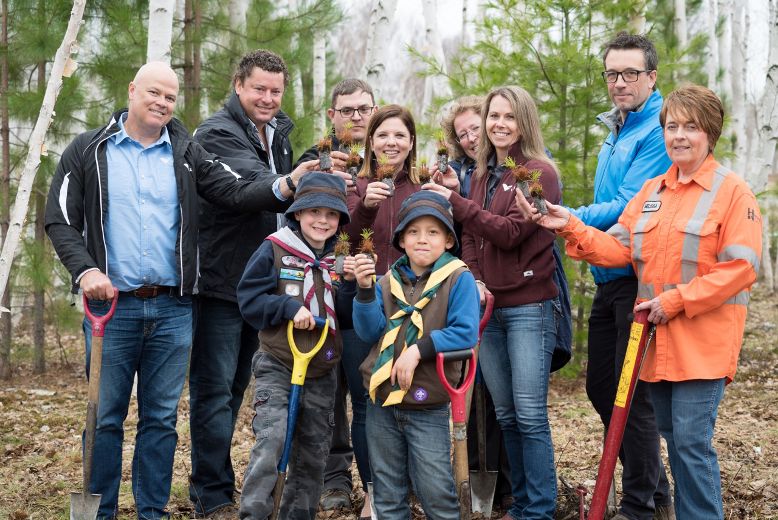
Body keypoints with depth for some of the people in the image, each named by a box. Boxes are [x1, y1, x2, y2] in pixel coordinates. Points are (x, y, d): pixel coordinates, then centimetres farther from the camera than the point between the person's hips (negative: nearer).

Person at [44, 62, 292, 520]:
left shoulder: (186, 154, 9)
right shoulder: (89, 151, 4)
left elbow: (237, 192, -2)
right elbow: (60, 221, 3)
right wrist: (85, 269, -13)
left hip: (172, 310, 2)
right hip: (112, 307, -2)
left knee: (162, 417, 8)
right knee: (106, 417, 4)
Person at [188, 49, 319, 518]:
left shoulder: (278, 133, 13)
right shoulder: (217, 133, -13)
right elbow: (248, 179, -32)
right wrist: (285, 184, -47)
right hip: (220, 280, -8)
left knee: (237, 384, 15)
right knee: (215, 387, -5)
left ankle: (213, 479, 26)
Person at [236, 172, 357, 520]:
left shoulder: (337, 260, 7)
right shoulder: (274, 250, -7)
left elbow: (347, 316, 6)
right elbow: (249, 301, -8)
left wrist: (350, 283, -10)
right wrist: (290, 306, -18)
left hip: (322, 374, 5)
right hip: (277, 368, -5)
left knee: (312, 455, 12)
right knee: (270, 442, -20)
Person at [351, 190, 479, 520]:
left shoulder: (458, 279, -6)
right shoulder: (389, 281, 6)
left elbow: (465, 333, -15)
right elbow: (371, 333, -1)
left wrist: (419, 350, -21)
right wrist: (365, 290, -15)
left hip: (428, 408, -5)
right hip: (382, 400, 5)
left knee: (435, 492, -1)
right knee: (387, 493, 14)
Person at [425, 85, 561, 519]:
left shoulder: (539, 172, -5)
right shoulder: (483, 175, 16)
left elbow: (510, 232, -14)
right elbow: (470, 237, 15)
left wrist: (454, 202, -14)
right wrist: (475, 281, -3)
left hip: (529, 306, -6)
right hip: (489, 306, 6)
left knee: (530, 414, -7)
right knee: (505, 415, 9)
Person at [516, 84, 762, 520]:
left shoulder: (733, 191, -7)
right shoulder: (652, 191, 13)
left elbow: (740, 267, -14)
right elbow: (619, 249, 7)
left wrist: (675, 301, -16)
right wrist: (572, 228, -7)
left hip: (702, 340, -6)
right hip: (658, 339, 6)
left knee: (691, 440, -9)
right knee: (673, 435, 13)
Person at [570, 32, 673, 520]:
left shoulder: (658, 131, -14)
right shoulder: (616, 132, 15)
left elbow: (630, 207, -20)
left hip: (639, 277, -10)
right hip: (609, 278, 10)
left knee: (632, 394, -3)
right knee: (601, 387, 15)